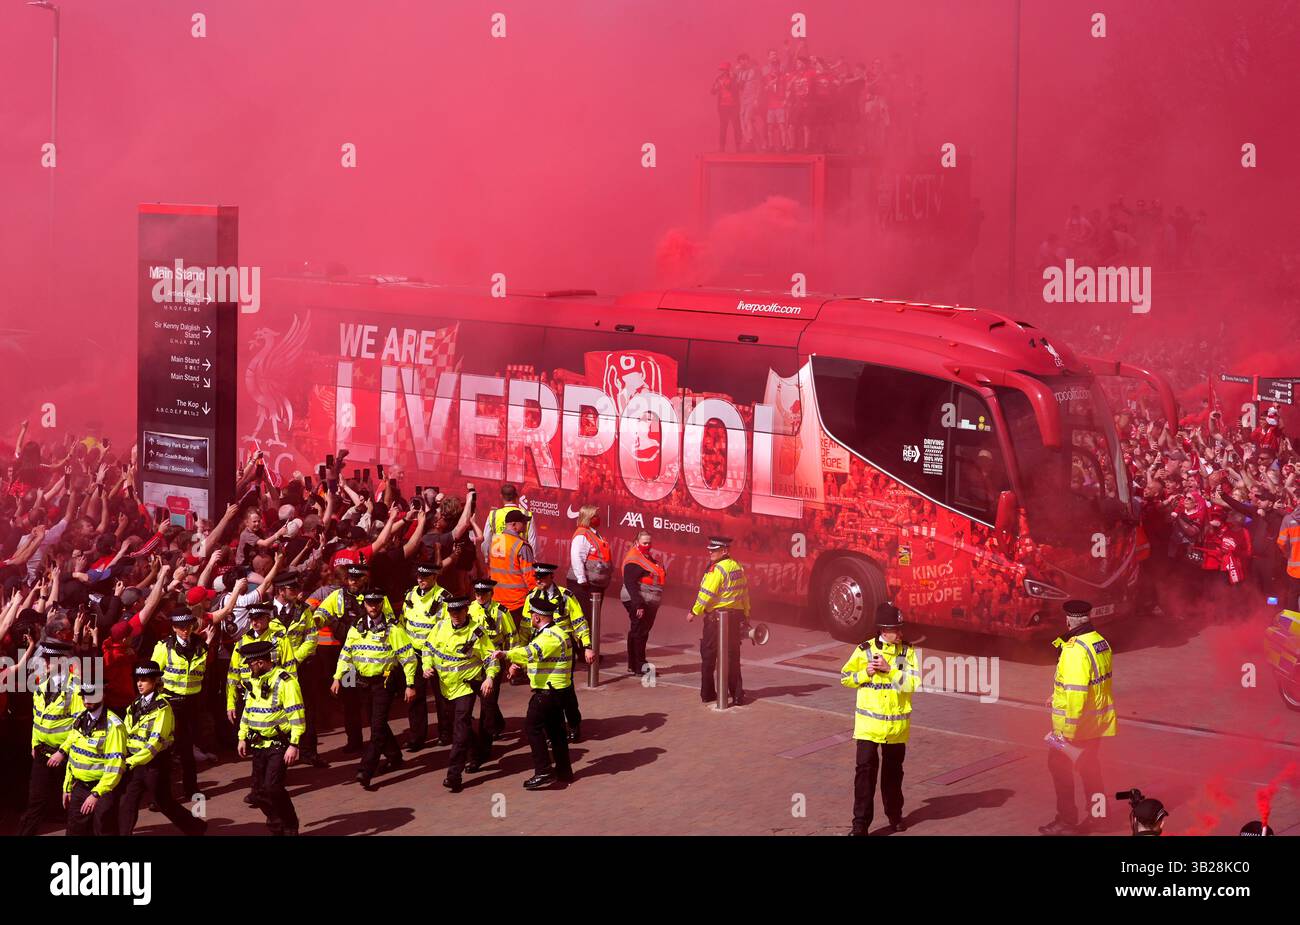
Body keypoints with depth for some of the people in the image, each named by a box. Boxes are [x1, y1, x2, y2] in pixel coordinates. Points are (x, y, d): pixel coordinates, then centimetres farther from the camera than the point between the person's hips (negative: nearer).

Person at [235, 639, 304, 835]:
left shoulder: (284, 681, -14)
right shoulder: (253, 681, 10)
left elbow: (296, 716, -16)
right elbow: (247, 710, 21)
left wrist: (294, 745, -20)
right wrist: (242, 738, 17)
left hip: (279, 745, -7)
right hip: (259, 744, 7)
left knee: (272, 788, -15)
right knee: (259, 793, 6)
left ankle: (290, 828, 3)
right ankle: (278, 828, 21)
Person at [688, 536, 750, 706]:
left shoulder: (718, 569, -16)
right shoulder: (738, 567, 9)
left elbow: (707, 594, -18)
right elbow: (745, 593, 14)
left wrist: (694, 612, -8)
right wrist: (746, 615, 21)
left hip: (716, 618, -7)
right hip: (734, 618, 7)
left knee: (708, 657, 7)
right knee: (732, 657, 9)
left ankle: (707, 693, 13)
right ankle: (737, 695, 6)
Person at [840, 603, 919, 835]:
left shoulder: (908, 651, -2)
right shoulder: (864, 650, -5)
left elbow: (914, 682, -13)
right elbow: (845, 677, 2)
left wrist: (889, 670, -21)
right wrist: (865, 673, -15)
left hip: (897, 724, 2)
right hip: (869, 722, -2)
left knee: (893, 770, 16)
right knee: (866, 768, -10)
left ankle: (894, 814, 35)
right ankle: (861, 823, -7)